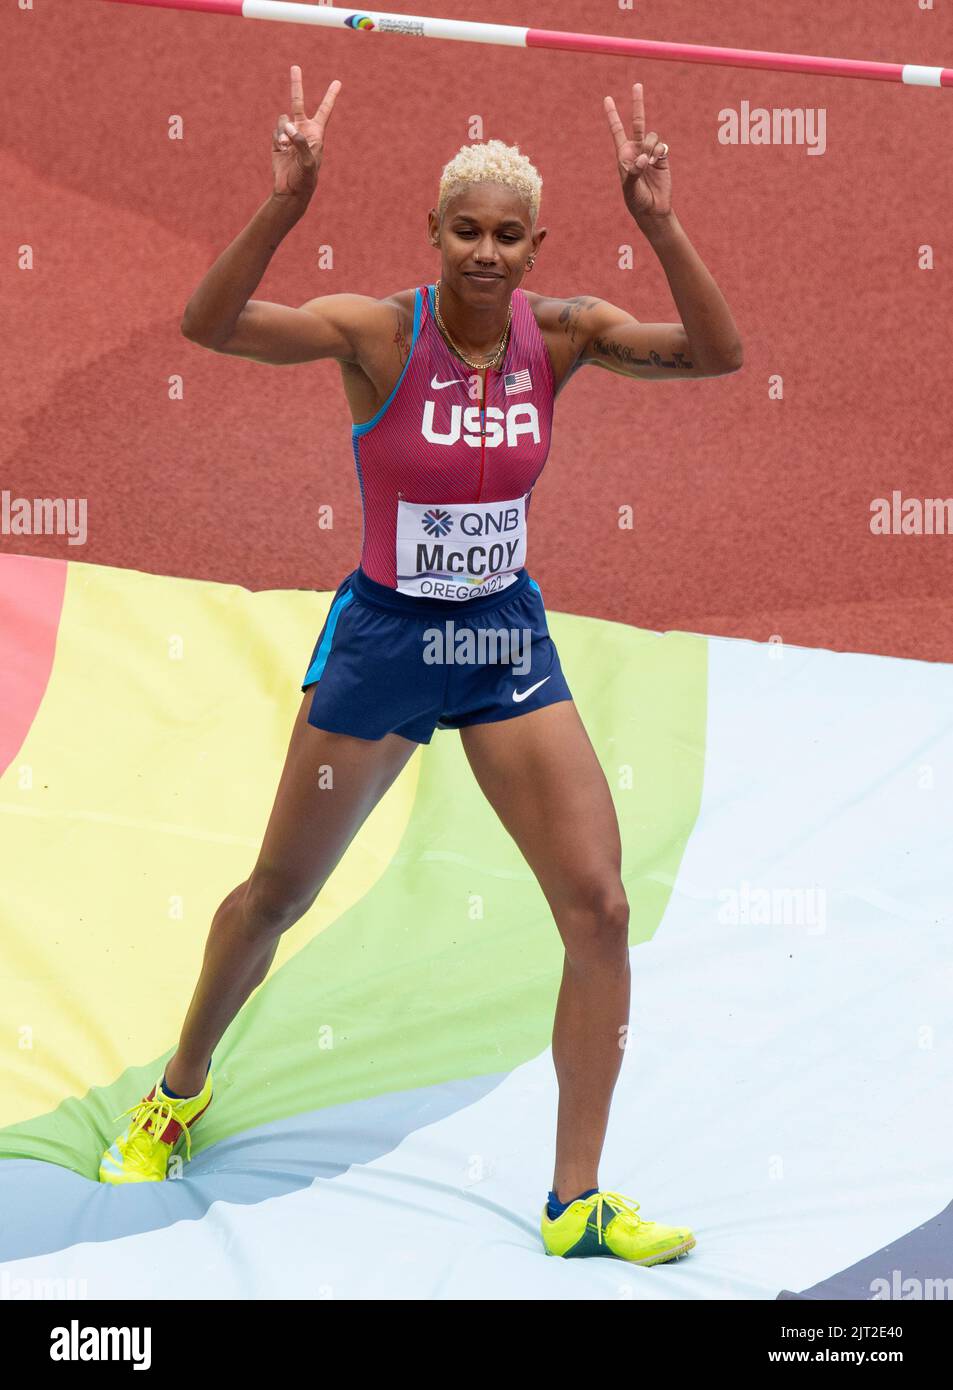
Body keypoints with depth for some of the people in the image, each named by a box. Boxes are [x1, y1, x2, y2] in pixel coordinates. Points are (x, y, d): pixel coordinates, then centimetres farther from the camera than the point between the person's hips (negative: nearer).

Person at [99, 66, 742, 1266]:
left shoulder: (559, 332, -8)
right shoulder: (378, 332, -17)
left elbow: (716, 355, -18)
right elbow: (209, 325, -31)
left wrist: (658, 224, -30)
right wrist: (285, 204, -44)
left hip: (507, 639, 3)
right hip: (383, 635, -3)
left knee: (599, 909, -6)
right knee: (277, 895, 12)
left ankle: (576, 1203, 6)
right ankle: (179, 1089, 41)